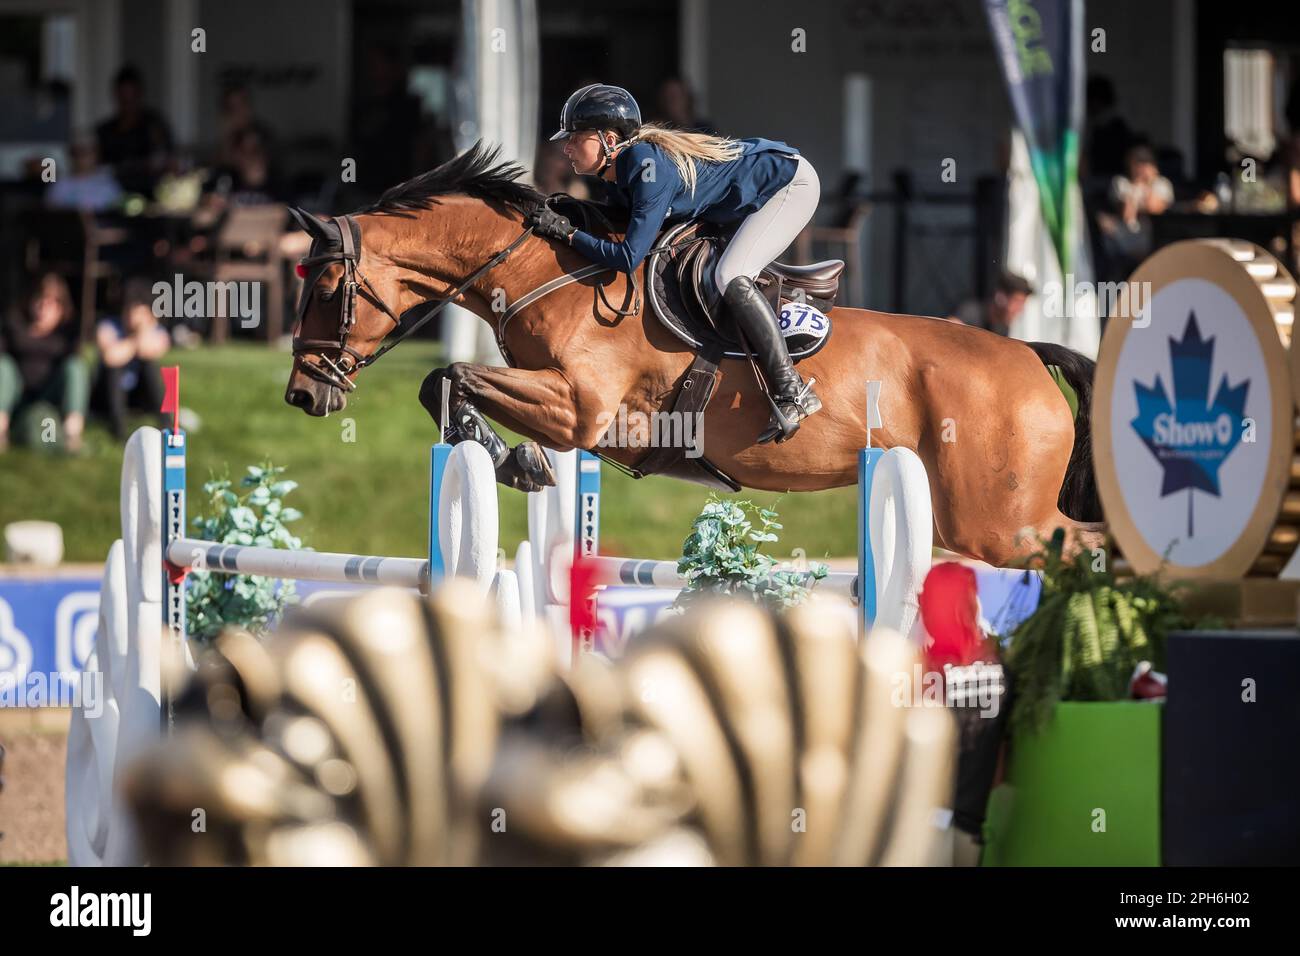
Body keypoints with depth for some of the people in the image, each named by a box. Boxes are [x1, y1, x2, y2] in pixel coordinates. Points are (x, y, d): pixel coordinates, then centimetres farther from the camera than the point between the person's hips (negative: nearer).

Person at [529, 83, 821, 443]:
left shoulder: (649, 168, -32)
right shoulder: (614, 176, -4)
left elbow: (629, 257, -35)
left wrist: (568, 233, -30)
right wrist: (567, 212, -6)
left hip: (794, 183, -10)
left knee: (729, 278, -25)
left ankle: (793, 392, -24)